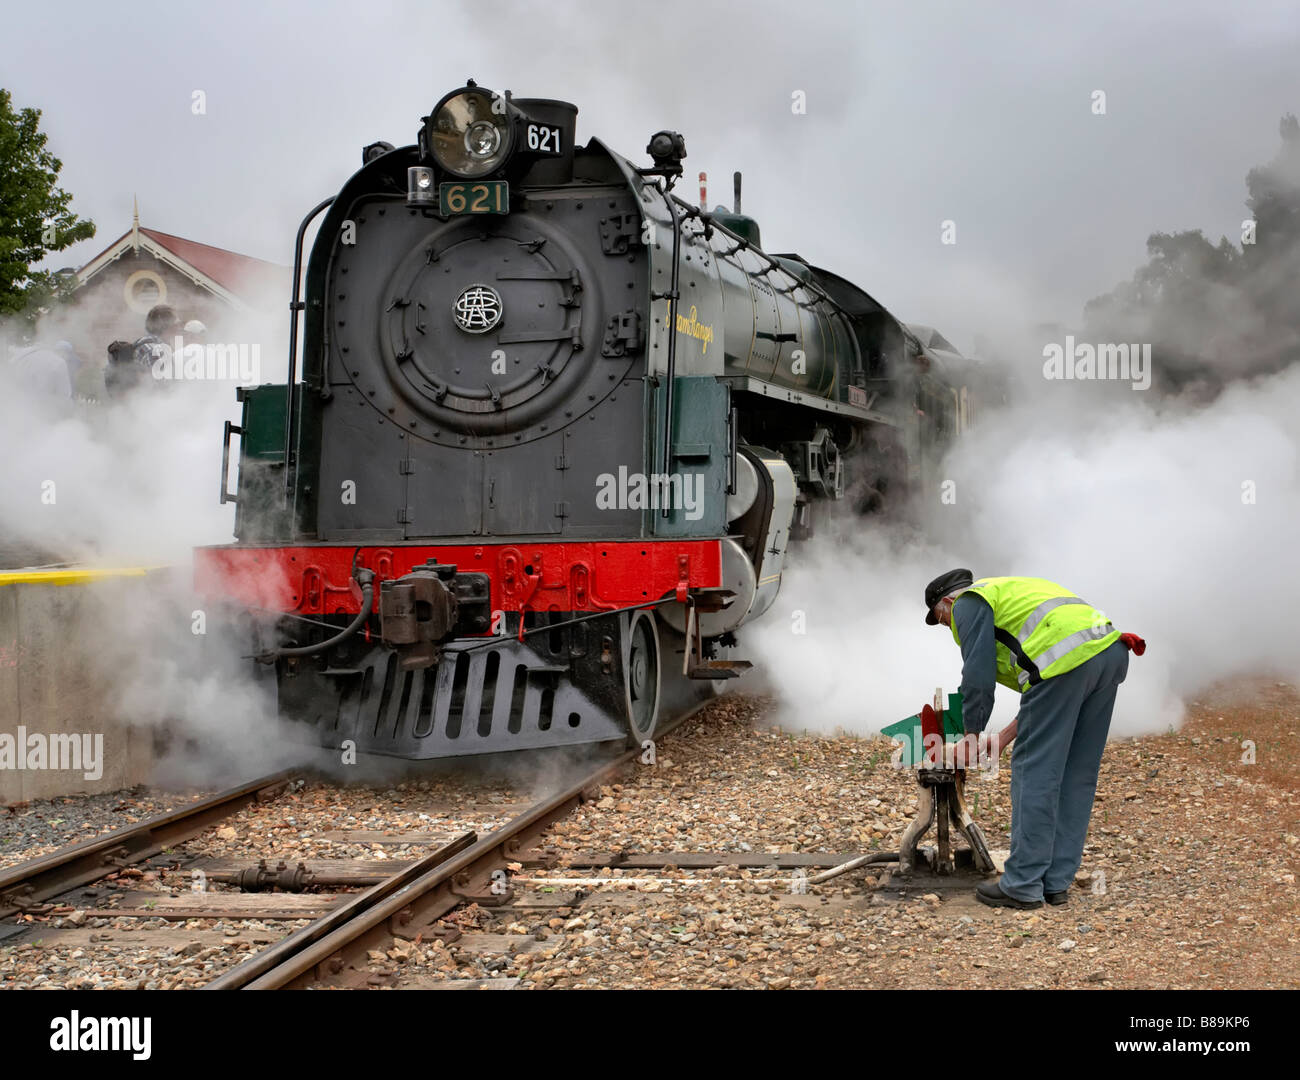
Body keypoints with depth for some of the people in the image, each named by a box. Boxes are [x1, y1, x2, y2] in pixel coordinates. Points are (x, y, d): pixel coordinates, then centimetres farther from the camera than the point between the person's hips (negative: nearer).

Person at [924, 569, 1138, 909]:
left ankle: (1023, 886, -1)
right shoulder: (1010, 592, 38)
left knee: (1035, 771, -3)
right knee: (1076, 775, 13)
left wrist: (972, 736, 10)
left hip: (1068, 658, -9)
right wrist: (1005, 736, 31)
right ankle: (1056, 882, 17)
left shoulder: (968, 603, 12)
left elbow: (978, 675, 0)